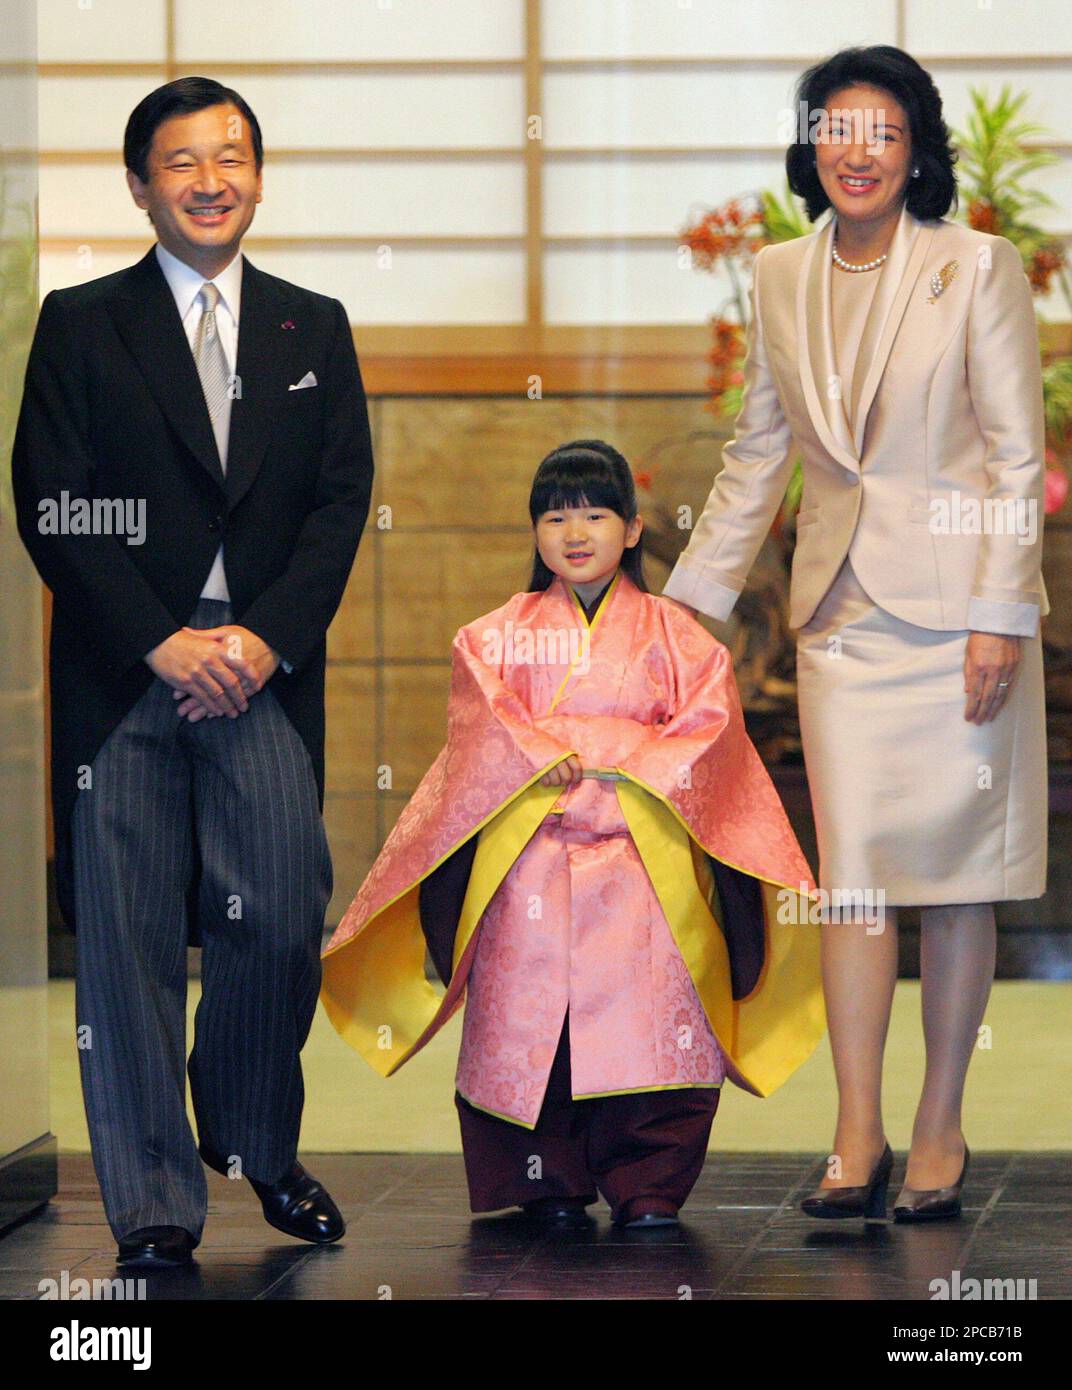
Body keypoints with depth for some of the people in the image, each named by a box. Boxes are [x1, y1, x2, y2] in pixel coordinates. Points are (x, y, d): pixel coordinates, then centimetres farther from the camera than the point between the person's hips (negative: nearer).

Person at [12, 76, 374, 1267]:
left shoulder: (313, 329, 14)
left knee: (283, 921, -3)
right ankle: (153, 1202, 6)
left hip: (266, 666, 2)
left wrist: (266, 636, -8)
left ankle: (255, 1142, 22)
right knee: (130, 934, -1)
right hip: (122, 671, -2)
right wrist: (162, 641, -11)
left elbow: (342, 499, 7)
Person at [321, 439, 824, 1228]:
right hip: (530, 859, 0)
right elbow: (485, 725, 0)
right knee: (530, 1012, -6)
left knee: (649, 1013, -9)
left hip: (646, 858, 0)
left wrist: (630, 770, -11)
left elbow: (709, 723, 2)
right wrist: (546, 762, -15)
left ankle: (649, 1186, -3)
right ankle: (549, 1184, 4)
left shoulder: (673, 635, 12)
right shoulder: (497, 638, 13)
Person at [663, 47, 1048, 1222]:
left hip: (955, 608, -3)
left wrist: (1000, 616, -12)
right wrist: (692, 596, 15)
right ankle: (857, 1142, -3)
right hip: (843, 612, 3)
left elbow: (1017, 454, -6)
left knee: (952, 874, 2)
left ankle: (939, 1134, 10)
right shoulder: (782, 281, 9)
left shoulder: (978, 268, -4)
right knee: (850, 868, -3)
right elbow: (757, 454, 17)